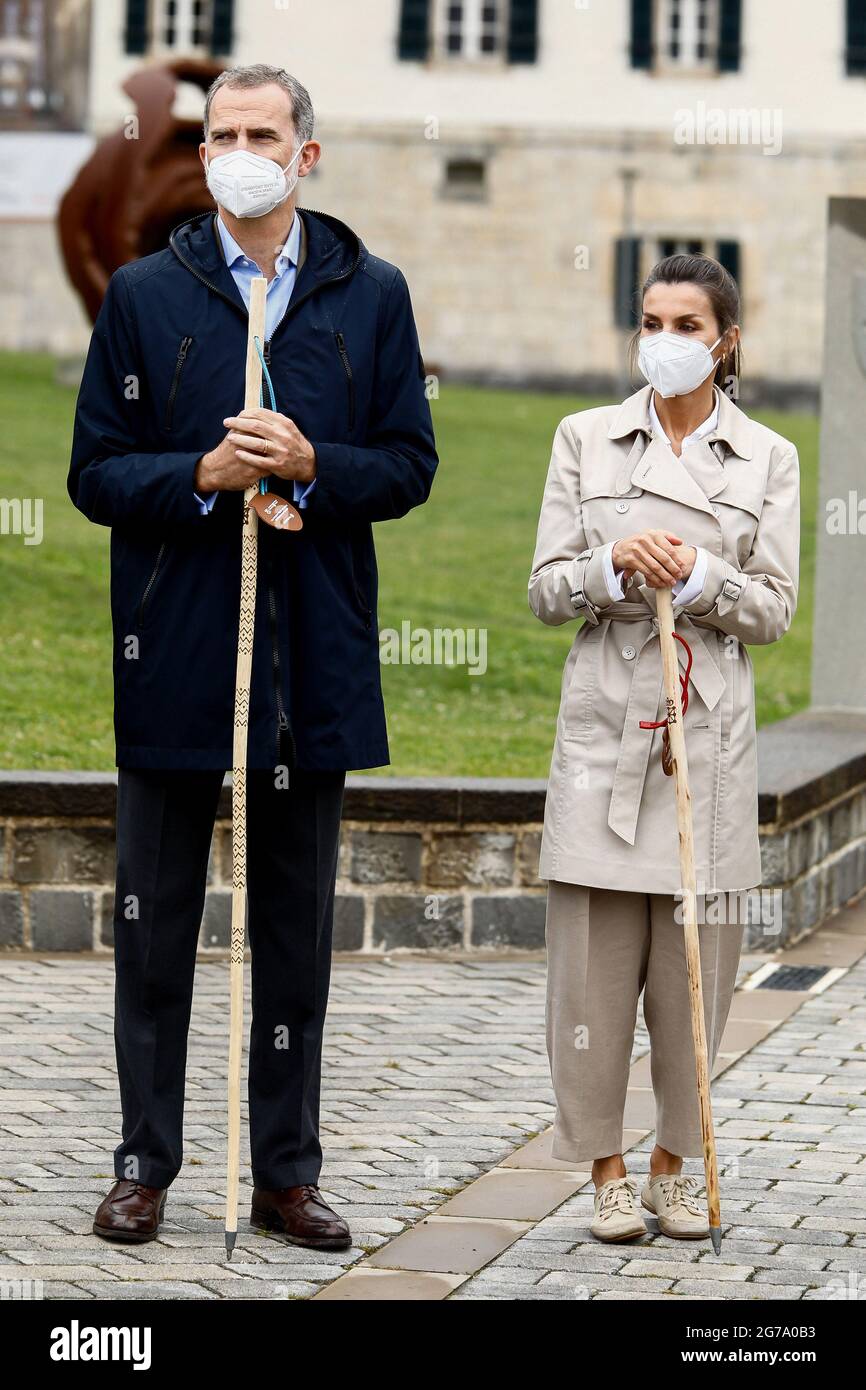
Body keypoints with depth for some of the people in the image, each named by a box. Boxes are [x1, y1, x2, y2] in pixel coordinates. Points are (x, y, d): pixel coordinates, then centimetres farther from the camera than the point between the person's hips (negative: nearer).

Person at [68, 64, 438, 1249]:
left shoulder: (371, 295, 6)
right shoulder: (145, 295, 2)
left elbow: (410, 465, 5)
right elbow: (95, 473, 1)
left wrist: (312, 468, -13)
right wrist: (202, 477, -16)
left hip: (314, 656, 1)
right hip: (174, 652, -1)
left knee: (297, 928, 8)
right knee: (155, 925, 4)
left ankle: (288, 1172, 15)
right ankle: (146, 1165, 13)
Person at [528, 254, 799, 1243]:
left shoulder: (768, 459, 6)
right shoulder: (586, 440, 6)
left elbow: (774, 608, 2)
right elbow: (546, 590, 4)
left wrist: (696, 576, -16)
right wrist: (615, 566, -15)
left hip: (709, 731, 0)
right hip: (605, 722, 0)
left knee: (696, 960, 2)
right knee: (595, 959, -2)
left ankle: (674, 1167, 14)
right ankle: (607, 1172, 8)